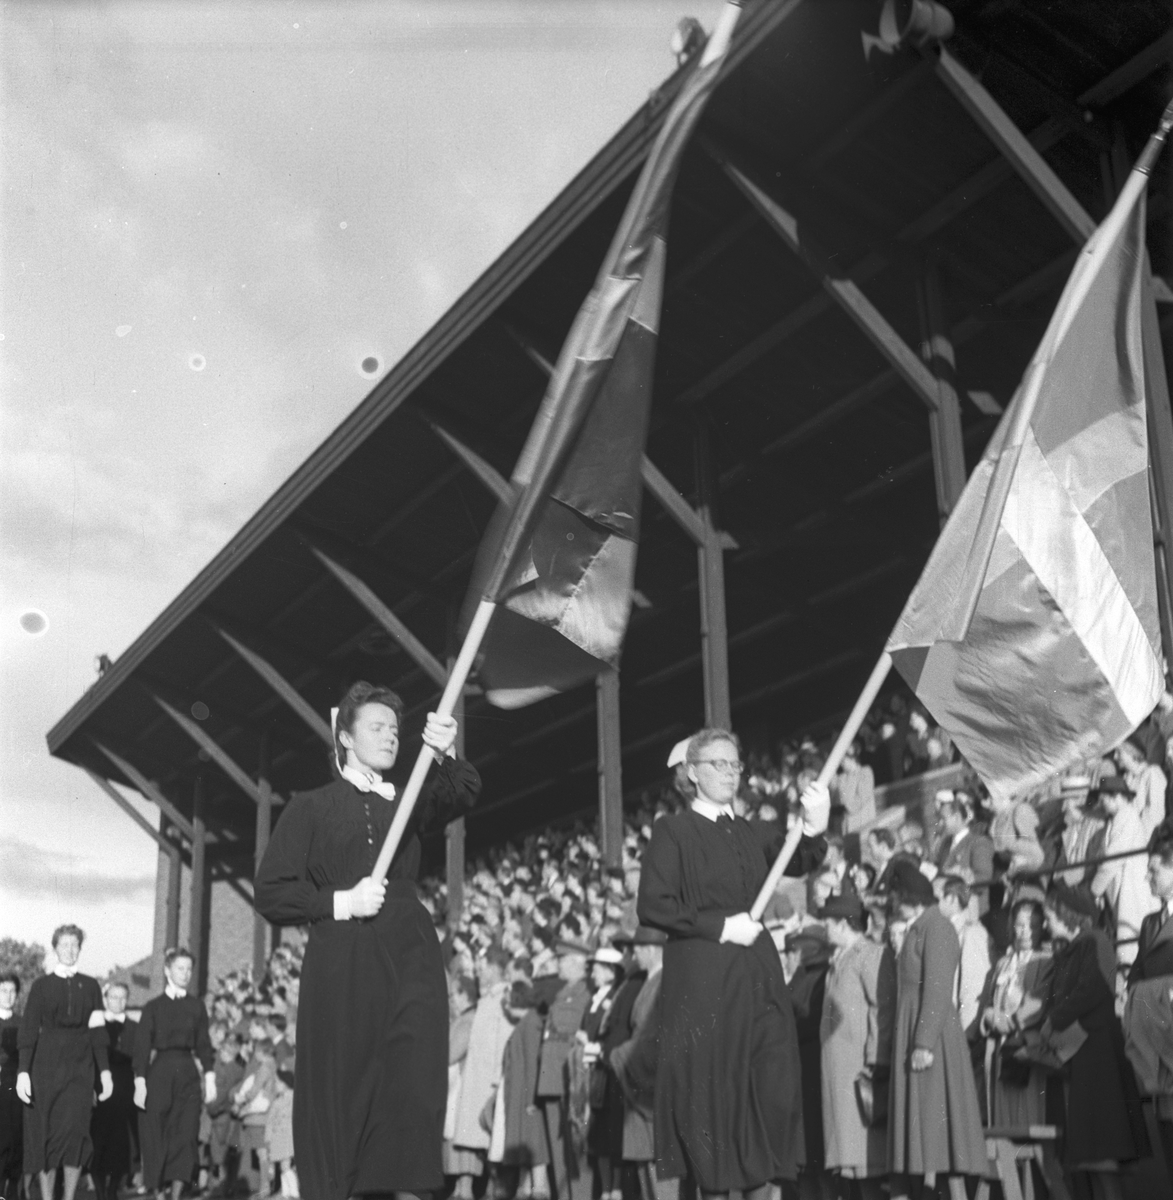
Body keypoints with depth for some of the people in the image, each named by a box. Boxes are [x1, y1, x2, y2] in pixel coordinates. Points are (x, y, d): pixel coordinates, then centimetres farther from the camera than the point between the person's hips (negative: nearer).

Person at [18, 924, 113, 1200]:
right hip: (46, 1065, 0)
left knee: (75, 1131, -12)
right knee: (45, 1133, 0)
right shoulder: (41, 985, 5)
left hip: (79, 1066, 0)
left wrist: (104, 1070, 1)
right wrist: (23, 1071, -9)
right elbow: (28, 1031, 0)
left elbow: (98, 1032, 8)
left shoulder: (90, 986, 9)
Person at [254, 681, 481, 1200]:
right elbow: (270, 893, 5)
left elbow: (461, 795, -1)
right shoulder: (311, 808, 12)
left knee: (414, 1094, -9)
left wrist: (445, 756, -21)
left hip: (410, 963, 2)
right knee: (337, 1100, -4)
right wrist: (340, 902, -9)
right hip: (340, 967, -2)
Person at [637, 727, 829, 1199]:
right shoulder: (673, 830, 1)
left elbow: (798, 862, -5)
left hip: (758, 976, 5)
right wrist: (720, 927, -11)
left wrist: (813, 829, -25)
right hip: (701, 978, -5)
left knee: (769, 1091, 1)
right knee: (711, 1091, -3)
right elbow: (653, 906, -9)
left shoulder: (756, 833, 15)